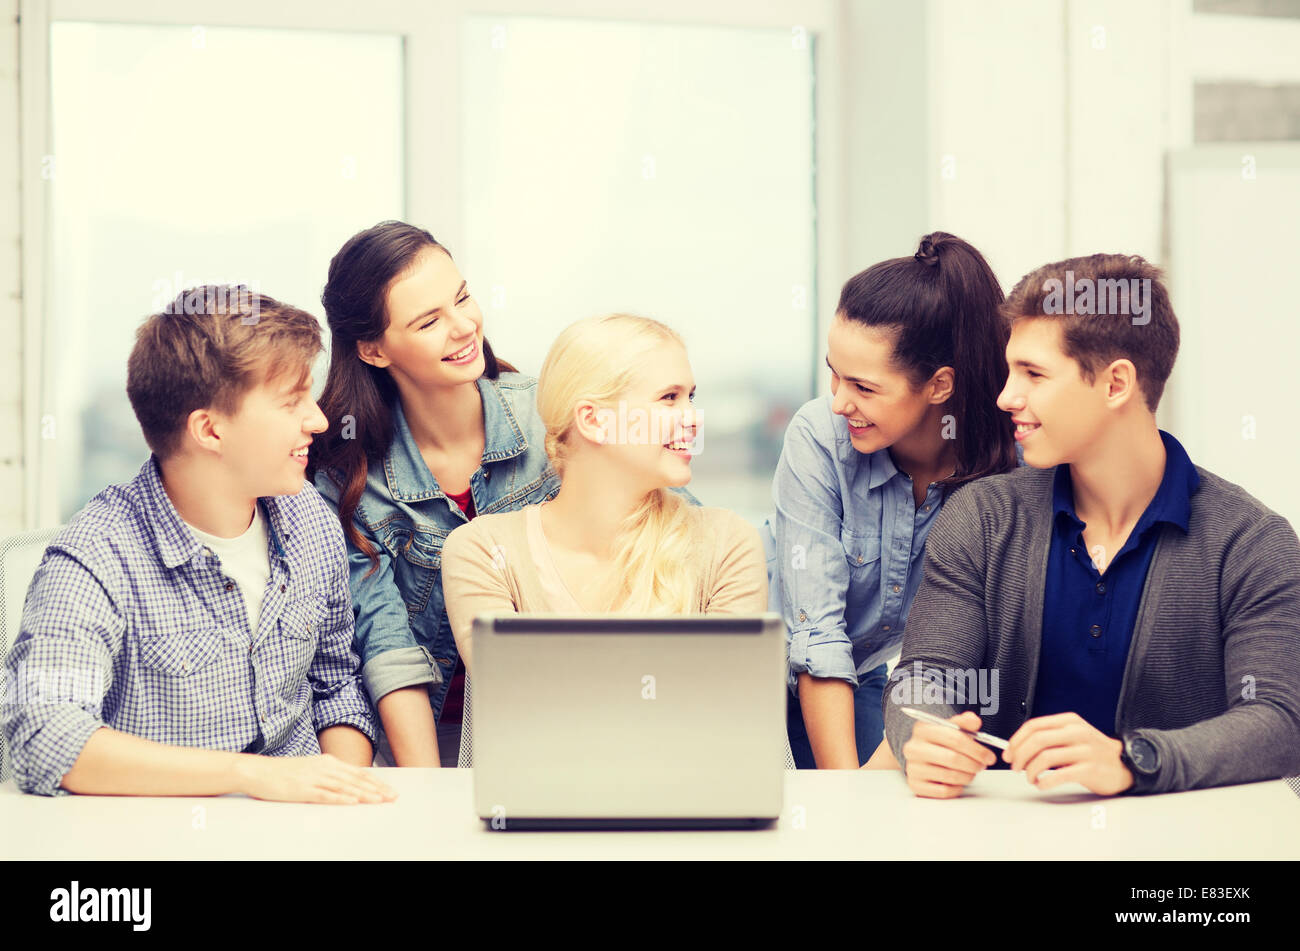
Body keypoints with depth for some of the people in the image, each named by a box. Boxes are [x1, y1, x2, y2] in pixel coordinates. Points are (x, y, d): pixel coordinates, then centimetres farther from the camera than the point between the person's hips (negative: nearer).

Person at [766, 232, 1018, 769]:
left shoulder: (1005, 465, -20)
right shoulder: (819, 438, -22)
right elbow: (815, 632, -23)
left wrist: (886, 764, -27)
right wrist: (845, 789, -27)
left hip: (871, 682, 1)